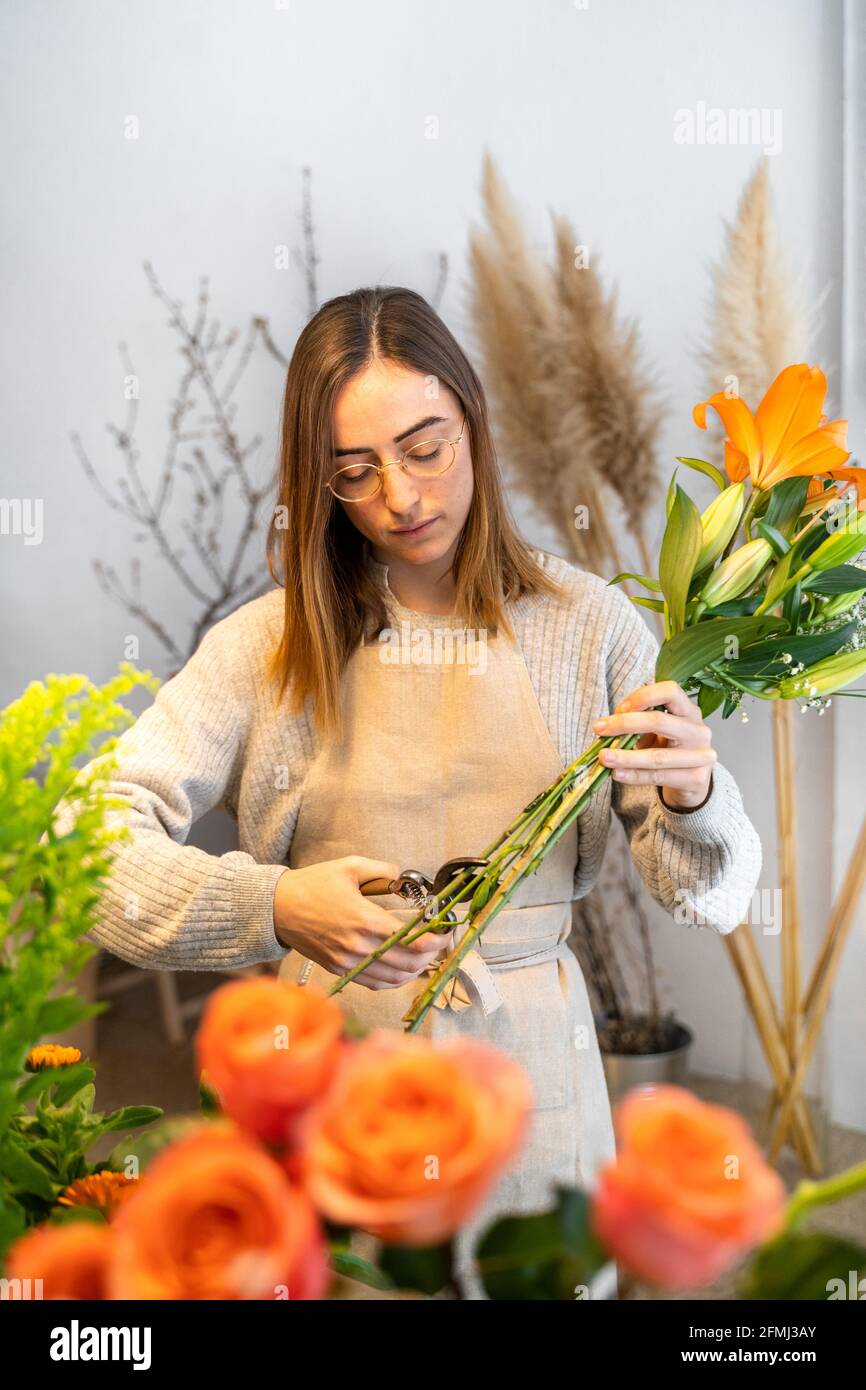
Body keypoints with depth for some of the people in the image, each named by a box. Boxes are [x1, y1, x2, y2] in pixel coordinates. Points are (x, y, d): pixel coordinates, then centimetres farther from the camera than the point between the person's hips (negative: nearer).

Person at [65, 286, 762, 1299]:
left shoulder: (589, 625, -4)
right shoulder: (270, 643, -5)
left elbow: (713, 898, -4)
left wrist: (693, 793, -27)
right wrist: (275, 907, -28)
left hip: (524, 1073, 1)